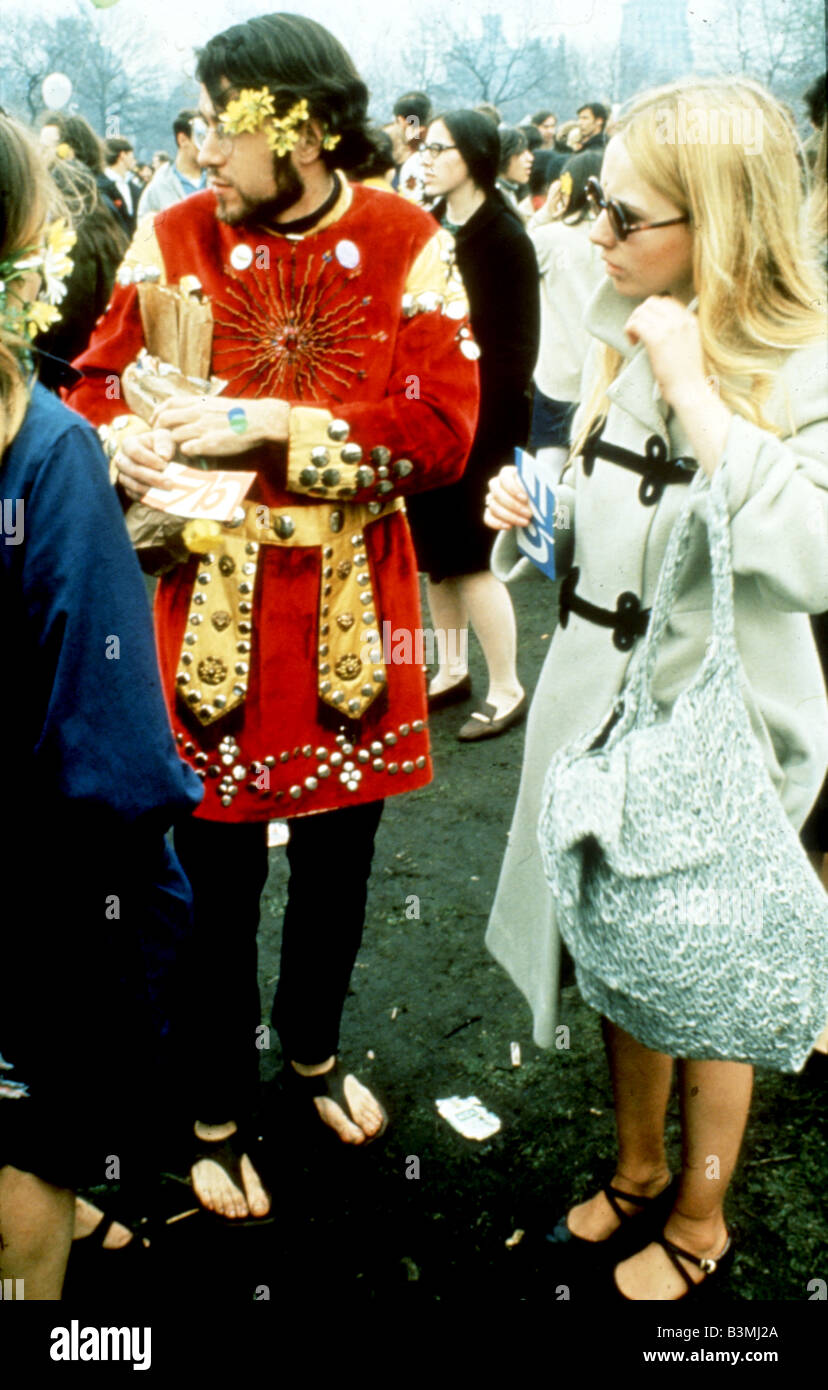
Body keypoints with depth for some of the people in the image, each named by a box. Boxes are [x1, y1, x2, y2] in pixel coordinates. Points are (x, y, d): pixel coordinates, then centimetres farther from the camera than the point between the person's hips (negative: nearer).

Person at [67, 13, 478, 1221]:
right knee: (219, 873, 8)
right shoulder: (173, 238, -2)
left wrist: (271, 425, -20)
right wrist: (129, 439, -18)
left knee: (338, 855, 16)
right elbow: (100, 382, 6)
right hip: (213, 608, 0)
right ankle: (221, 1112, 31)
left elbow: (443, 431, -13)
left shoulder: (409, 246, -5)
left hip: (350, 611, 1)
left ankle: (313, 1051, 45)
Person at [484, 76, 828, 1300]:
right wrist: (534, 506, -3)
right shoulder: (625, 332, 2)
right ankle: (639, 1170, 45)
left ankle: (699, 1221, 38)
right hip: (597, 692, 6)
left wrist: (697, 393, -32)